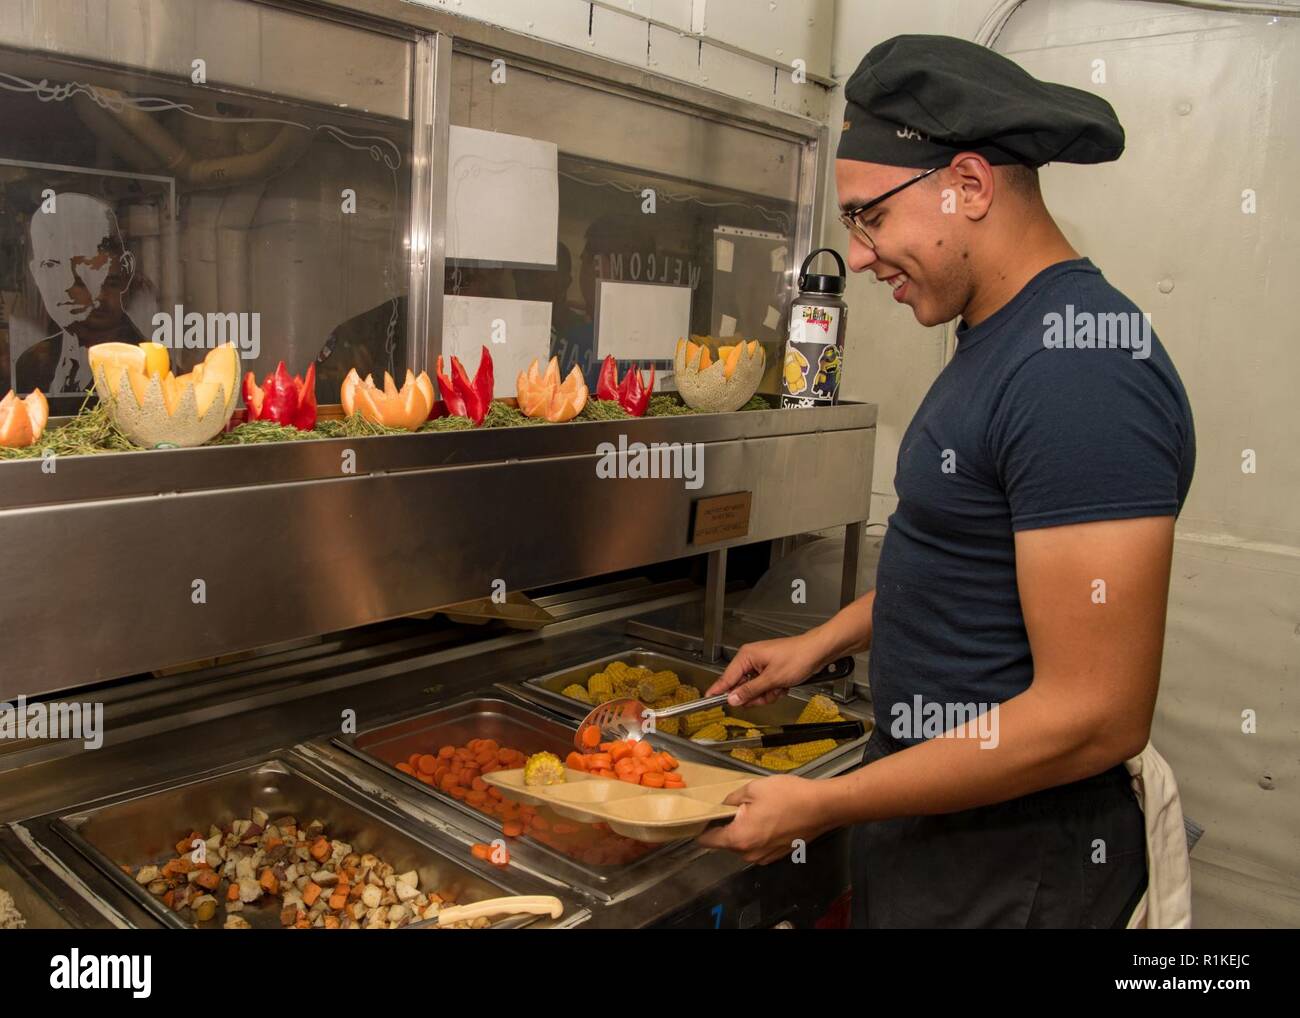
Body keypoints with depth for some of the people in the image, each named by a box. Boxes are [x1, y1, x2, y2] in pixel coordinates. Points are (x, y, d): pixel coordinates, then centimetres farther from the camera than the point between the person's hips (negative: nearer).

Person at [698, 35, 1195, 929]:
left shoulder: (1082, 371, -26)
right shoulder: (999, 338, 6)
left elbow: (1094, 717, -27)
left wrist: (823, 806, -21)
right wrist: (823, 643, 13)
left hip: (1009, 863, -9)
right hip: (926, 810, 9)